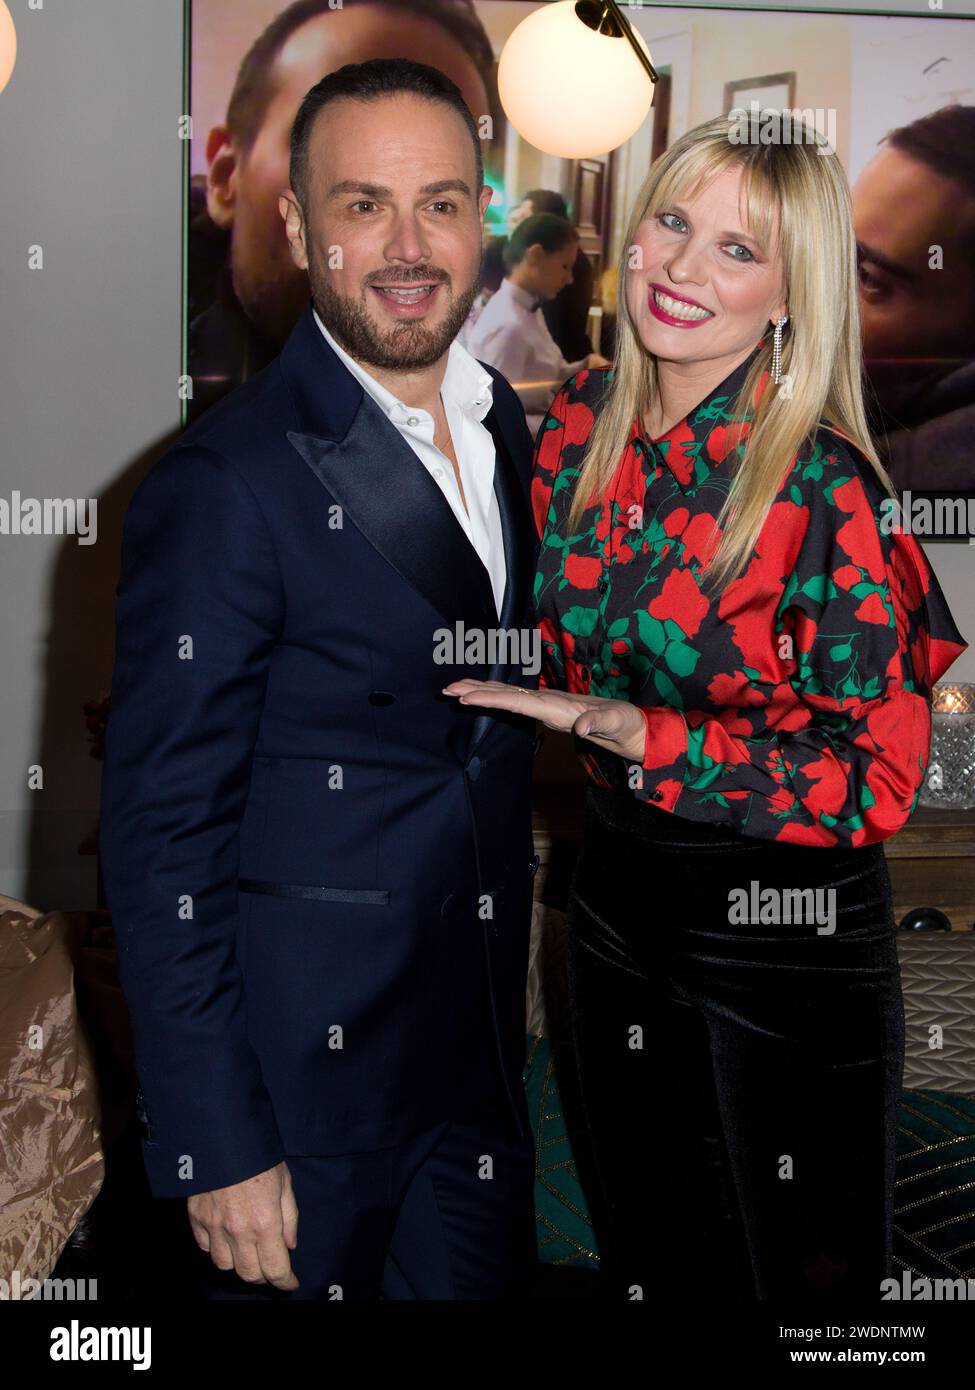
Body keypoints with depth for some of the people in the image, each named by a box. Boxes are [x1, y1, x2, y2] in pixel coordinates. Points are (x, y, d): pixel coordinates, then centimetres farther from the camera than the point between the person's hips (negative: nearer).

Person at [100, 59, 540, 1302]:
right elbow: (161, 840, -17)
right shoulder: (224, 486, -20)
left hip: (483, 1063, 7)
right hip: (307, 1088, -6)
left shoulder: (502, 429, 4)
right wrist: (217, 1150, -16)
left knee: (483, 1284, 21)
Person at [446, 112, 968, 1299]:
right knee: (642, 1250, 25)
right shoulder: (580, 420, -4)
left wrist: (631, 733, -26)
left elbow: (877, 778, -22)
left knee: (800, 1268, 16)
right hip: (615, 890, 6)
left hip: (785, 929, -5)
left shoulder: (822, 487, -22)